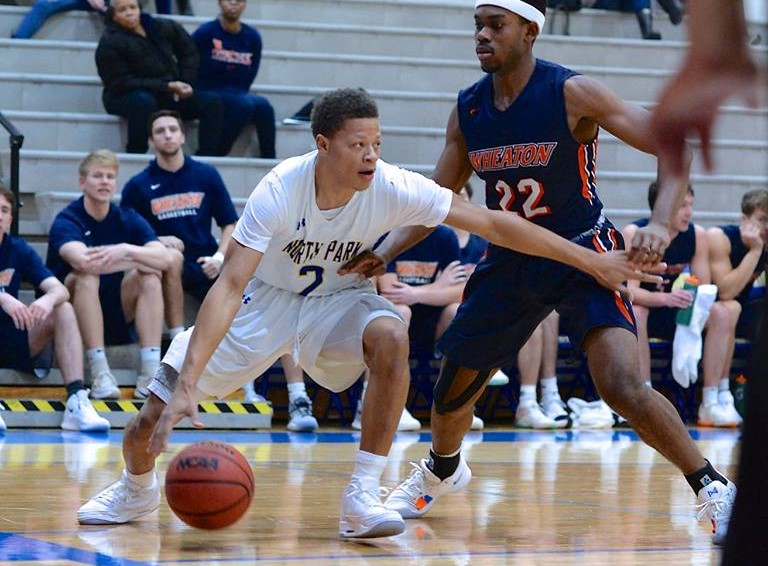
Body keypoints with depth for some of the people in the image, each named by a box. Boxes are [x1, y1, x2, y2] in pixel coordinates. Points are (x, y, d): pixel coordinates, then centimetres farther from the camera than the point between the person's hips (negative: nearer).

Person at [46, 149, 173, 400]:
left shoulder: (128, 219, 3)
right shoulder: (66, 220, -10)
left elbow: (164, 258, -14)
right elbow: (83, 261, -33)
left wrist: (127, 250, -32)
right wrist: (138, 261, -24)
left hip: (116, 315, 4)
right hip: (74, 316, -4)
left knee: (150, 278, -19)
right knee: (87, 277, -31)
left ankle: (150, 375, -29)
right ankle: (100, 376, -36)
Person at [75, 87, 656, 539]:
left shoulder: (392, 189, -26)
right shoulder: (280, 191, -32)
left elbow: (494, 223, -20)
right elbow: (230, 286, -36)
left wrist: (591, 261, -22)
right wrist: (187, 386, -46)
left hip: (340, 298, 1)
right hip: (268, 297, -1)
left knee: (392, 339, -34)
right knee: (153, 420, -7)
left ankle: (362, 496, -24)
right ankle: (137, 489, 30)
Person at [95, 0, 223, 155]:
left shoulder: (161, 27, 5)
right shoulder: (109, 43, -12)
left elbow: (189, 52, 17)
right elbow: (120, 83, -20)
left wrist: (184, 85, 0)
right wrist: (167, 86, -23)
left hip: (168, 97, 6)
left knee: (212, 102, -11)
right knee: (143, 101, -41)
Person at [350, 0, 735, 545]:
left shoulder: (571, 93, -18)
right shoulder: (467, 110, -3)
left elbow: (672, 145, -16)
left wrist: (660, 223, -31)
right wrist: (382, 253, -8)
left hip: (580, 253, -5)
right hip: (509, 259, 5)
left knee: (622, 386, -24)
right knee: (452, 388, 15)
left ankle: (713, 489, -10)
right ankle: (441, 472, 47)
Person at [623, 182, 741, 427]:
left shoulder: (697, 235, -7)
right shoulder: (634, 234, -18)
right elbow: (629, 290, -26)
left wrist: (693, 297, -31)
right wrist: (665, 298, -44)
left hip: (678, 316, 4)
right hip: (644, 309, -4)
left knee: (721, 313, -21)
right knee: (633, 313, -36)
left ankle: (712, 403, -20)